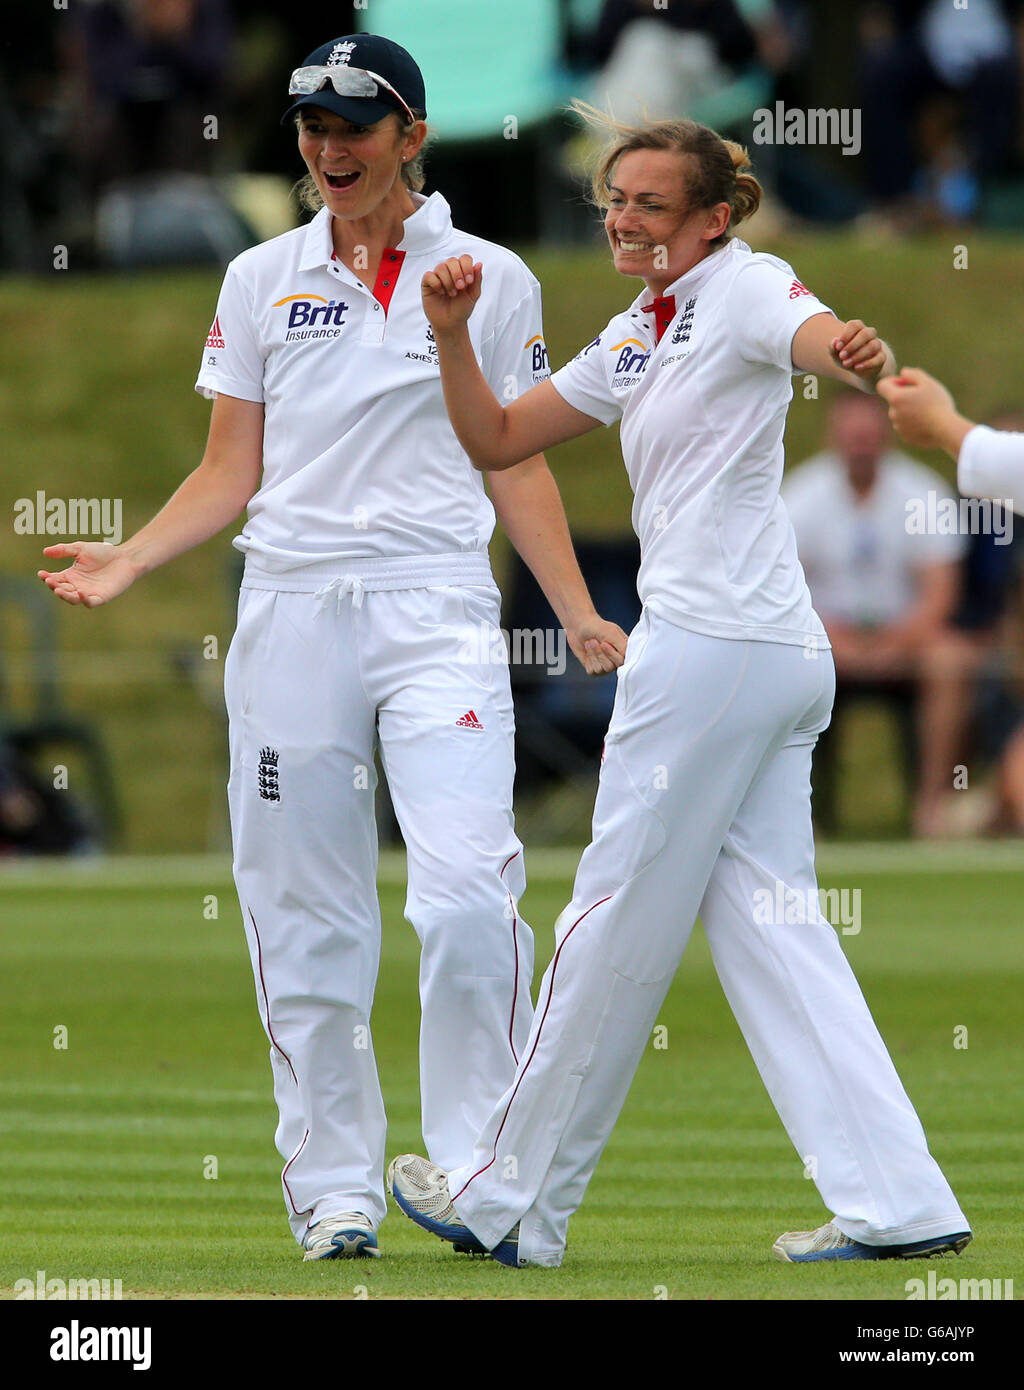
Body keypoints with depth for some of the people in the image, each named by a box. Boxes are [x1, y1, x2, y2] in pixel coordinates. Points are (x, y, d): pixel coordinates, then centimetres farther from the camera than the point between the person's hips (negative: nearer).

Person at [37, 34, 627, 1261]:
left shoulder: (488, 279, 7)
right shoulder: (262, 282, 11)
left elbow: (517, 470, 10)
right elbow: (231, 473, 11)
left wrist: (580, 618, 1)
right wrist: (127, 561, -4)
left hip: (436, 608, -2)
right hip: (291, 607, 2)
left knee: (466, 893, -17)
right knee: (306, 914, 1)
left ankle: (478, 1172, -7)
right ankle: (334, 1184, 10)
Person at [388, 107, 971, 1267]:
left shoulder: (744, 286, -7)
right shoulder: (633, 341, 19)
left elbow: (819, 337, -29)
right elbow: (495, 442, 21)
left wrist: (858, 357, -53)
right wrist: (452, 336, 4)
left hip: (715, 645, -9)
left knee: (617, 922, 0)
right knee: (767, 923, 4)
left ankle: (511, 1202, 9)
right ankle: (894, 1203, -1)